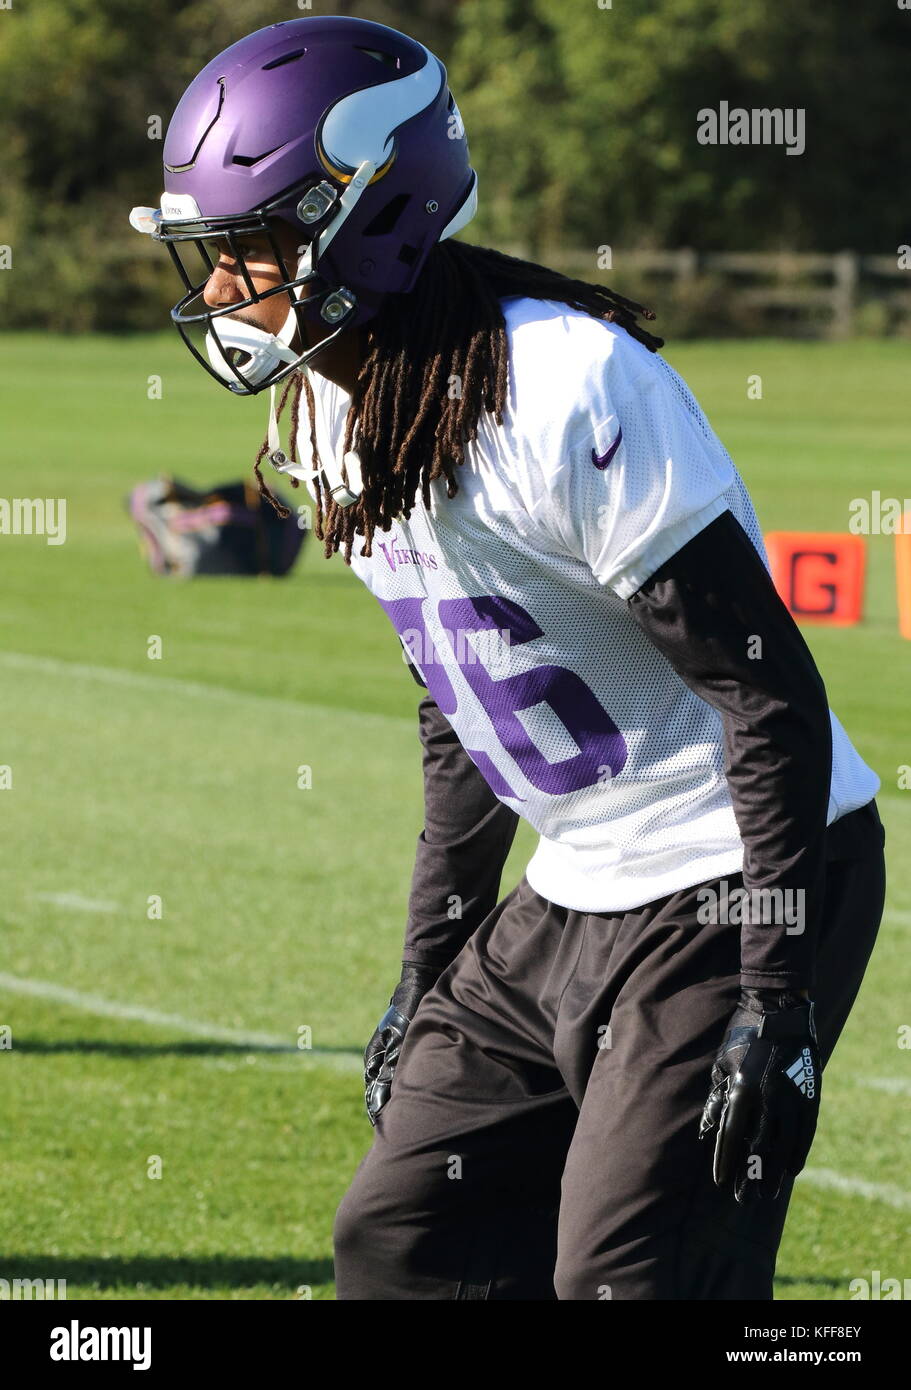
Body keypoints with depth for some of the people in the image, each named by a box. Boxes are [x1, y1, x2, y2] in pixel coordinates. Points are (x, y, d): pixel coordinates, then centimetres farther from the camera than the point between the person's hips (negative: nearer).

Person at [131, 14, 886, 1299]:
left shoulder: (568, 394, -23)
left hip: (738, 888, -9)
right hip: (577, 894, 9)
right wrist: (429, 971, 18)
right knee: (402, 1242, 8)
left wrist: (774, 1002, -22)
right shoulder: (335, 418, 5)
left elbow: (771, 696, -21)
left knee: (627, 1279, -12)